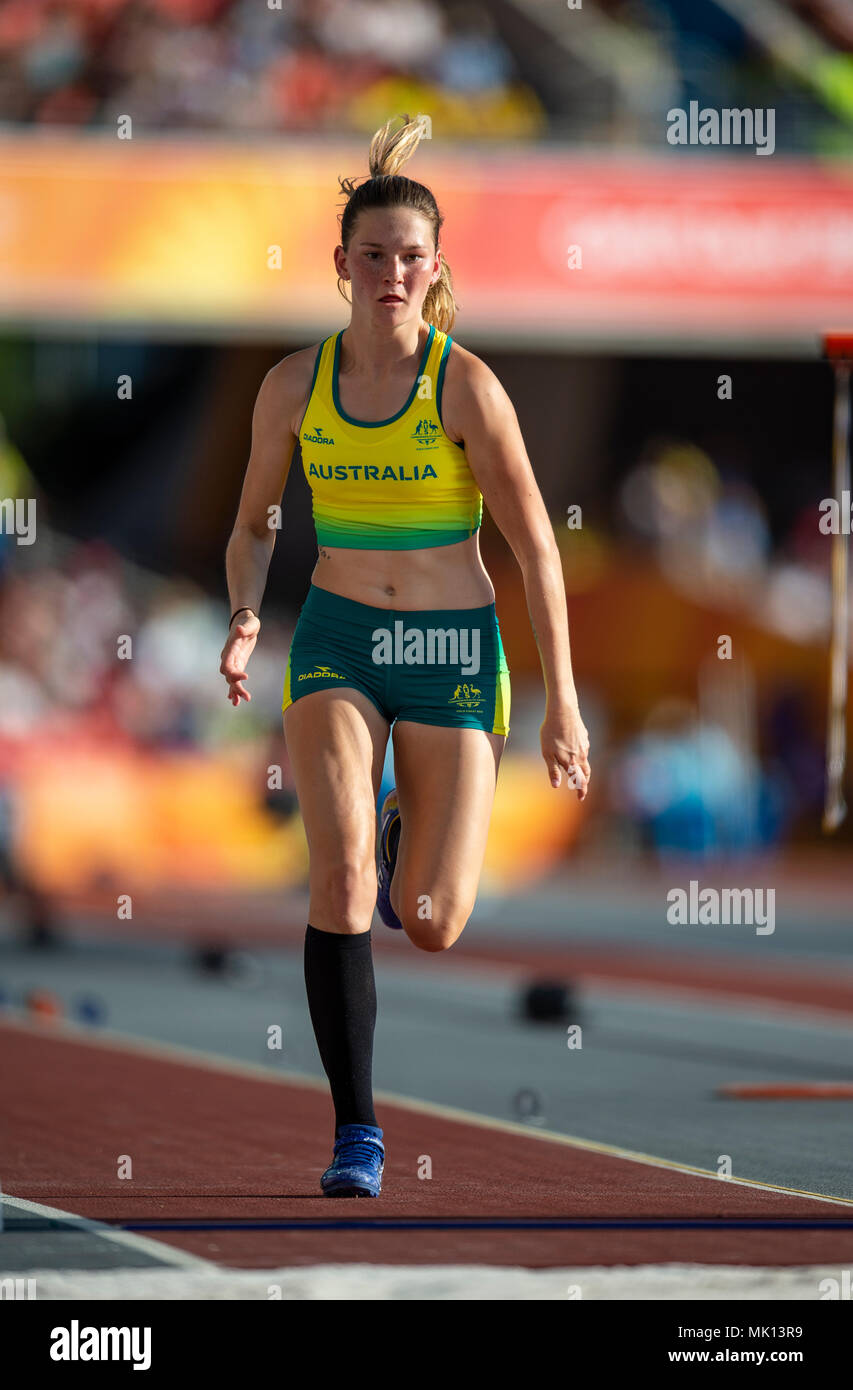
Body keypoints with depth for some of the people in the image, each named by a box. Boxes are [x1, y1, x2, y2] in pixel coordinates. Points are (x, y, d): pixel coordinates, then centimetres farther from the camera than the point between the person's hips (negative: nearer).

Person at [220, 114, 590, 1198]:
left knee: (431, 928, -1)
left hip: (452, 651, -1)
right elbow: (252, 526, 14)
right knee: (339, 881, -20)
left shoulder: (464, 385, -11)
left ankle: (408, 836, 38)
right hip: (336, 642, 1)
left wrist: (562, 703, -8)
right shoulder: (295, 385, -2)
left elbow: (536, 547, -7)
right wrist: (244, 618, -7)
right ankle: (355, 1134, -12)